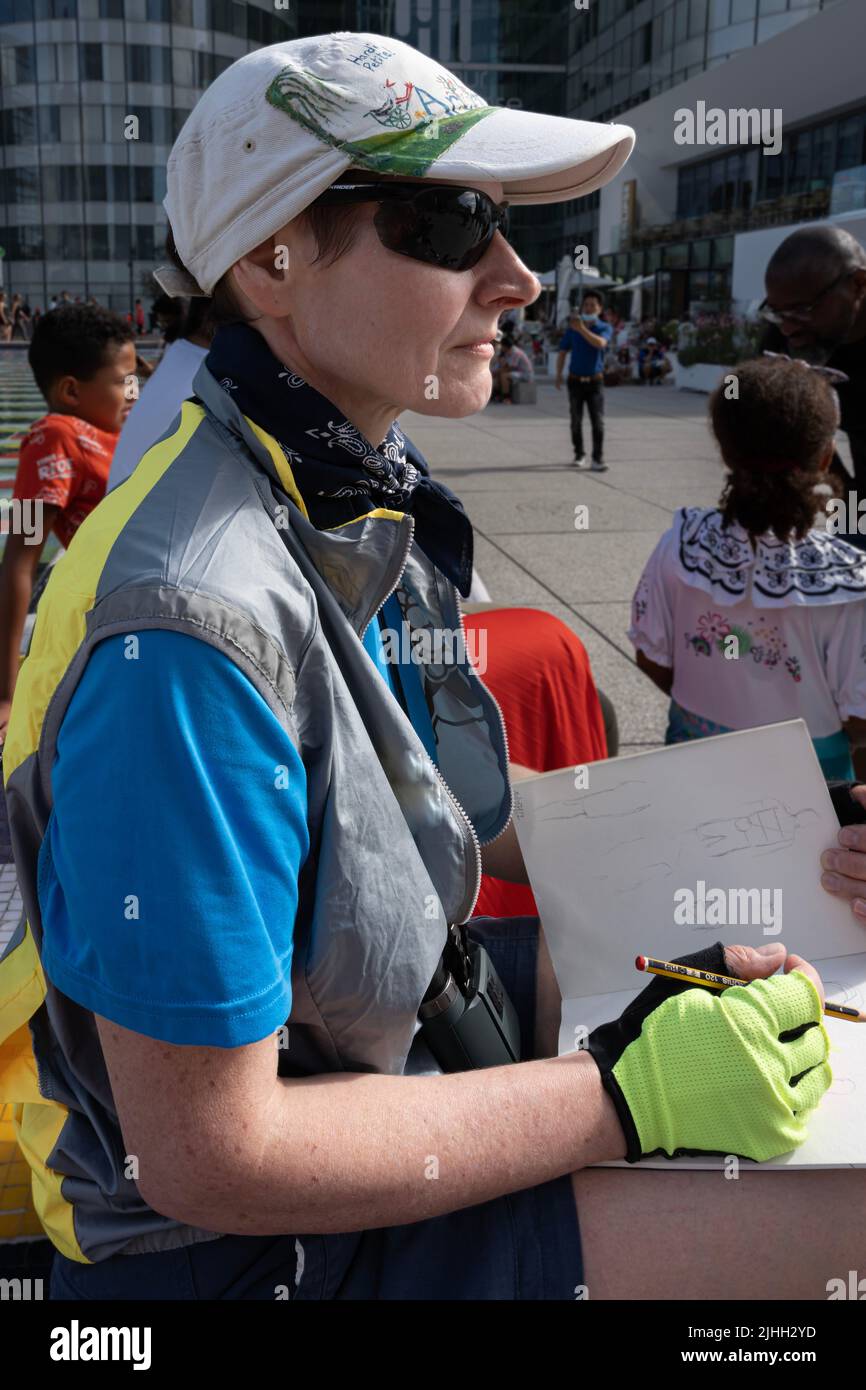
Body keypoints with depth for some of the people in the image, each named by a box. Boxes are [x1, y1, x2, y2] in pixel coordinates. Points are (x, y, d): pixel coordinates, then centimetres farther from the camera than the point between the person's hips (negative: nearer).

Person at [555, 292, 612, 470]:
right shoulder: (572, 327, 4)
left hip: (595, 381, -2)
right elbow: (562, 352, 7)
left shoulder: (604, 328, -2)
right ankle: (579, 454, 21)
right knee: (576, 421, 7)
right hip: (575, 380, 2)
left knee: (598, 421, -9)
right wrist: (558, 375, -3)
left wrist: (582, 329, -36)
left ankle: (598, 459, -8)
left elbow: (600, 343, -25)